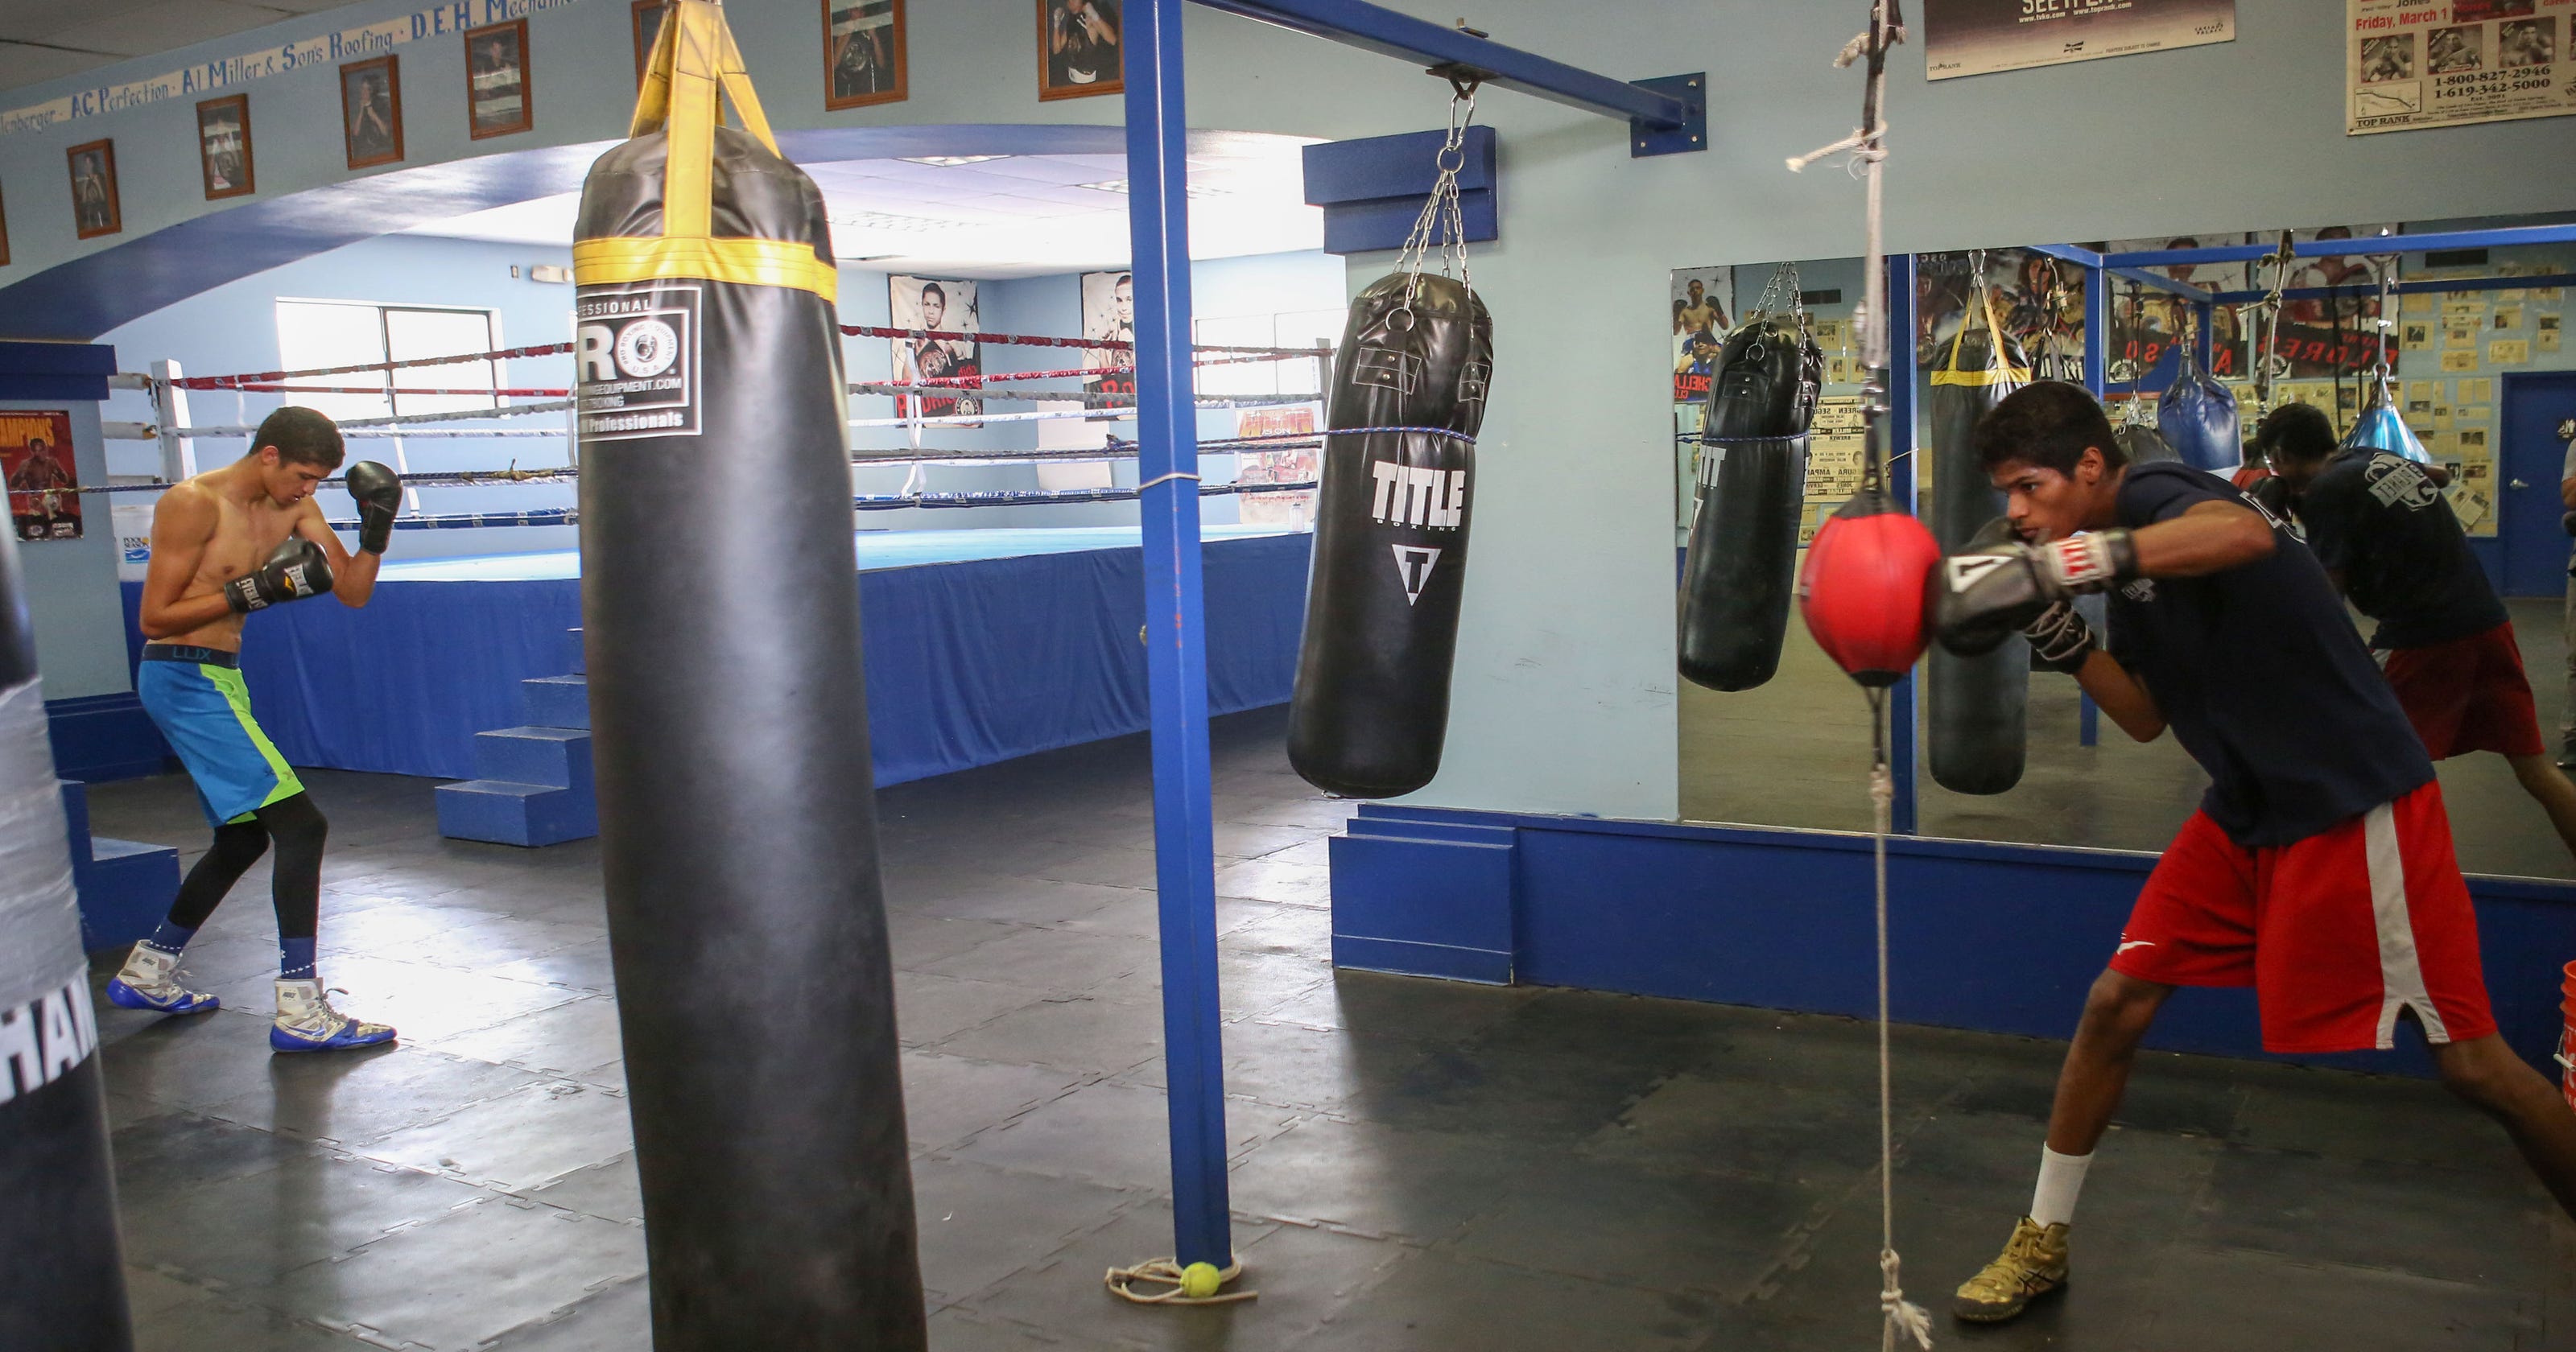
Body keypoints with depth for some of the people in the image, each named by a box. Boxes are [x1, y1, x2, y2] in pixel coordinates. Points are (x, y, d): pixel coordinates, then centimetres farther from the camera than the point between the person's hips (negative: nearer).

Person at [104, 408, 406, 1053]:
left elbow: (352, 592, 4)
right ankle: (300, 1011, -16)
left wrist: (376, 531, -12)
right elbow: (155, 618, -15)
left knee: (244, 839, 20)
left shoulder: (294, 507, 6)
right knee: (300, 825, -17)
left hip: (223, 679, 9)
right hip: (185, 679, -9)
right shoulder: (193, 504, -15)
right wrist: (254, 591, -22)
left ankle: (145, 975, 36)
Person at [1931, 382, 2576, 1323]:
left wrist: (2055, 566, -47)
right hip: (2248, 813, 9)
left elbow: (2246, 534, -42)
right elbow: (2148, 718, 9)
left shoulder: (2158, 496, -17)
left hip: (2352, 805, -8)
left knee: (2469, 1063, -3)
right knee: (2116, 1004, 3)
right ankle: (2043, 1243, 14)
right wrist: (2060, 639, -5)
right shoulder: (2130, 565, 9)